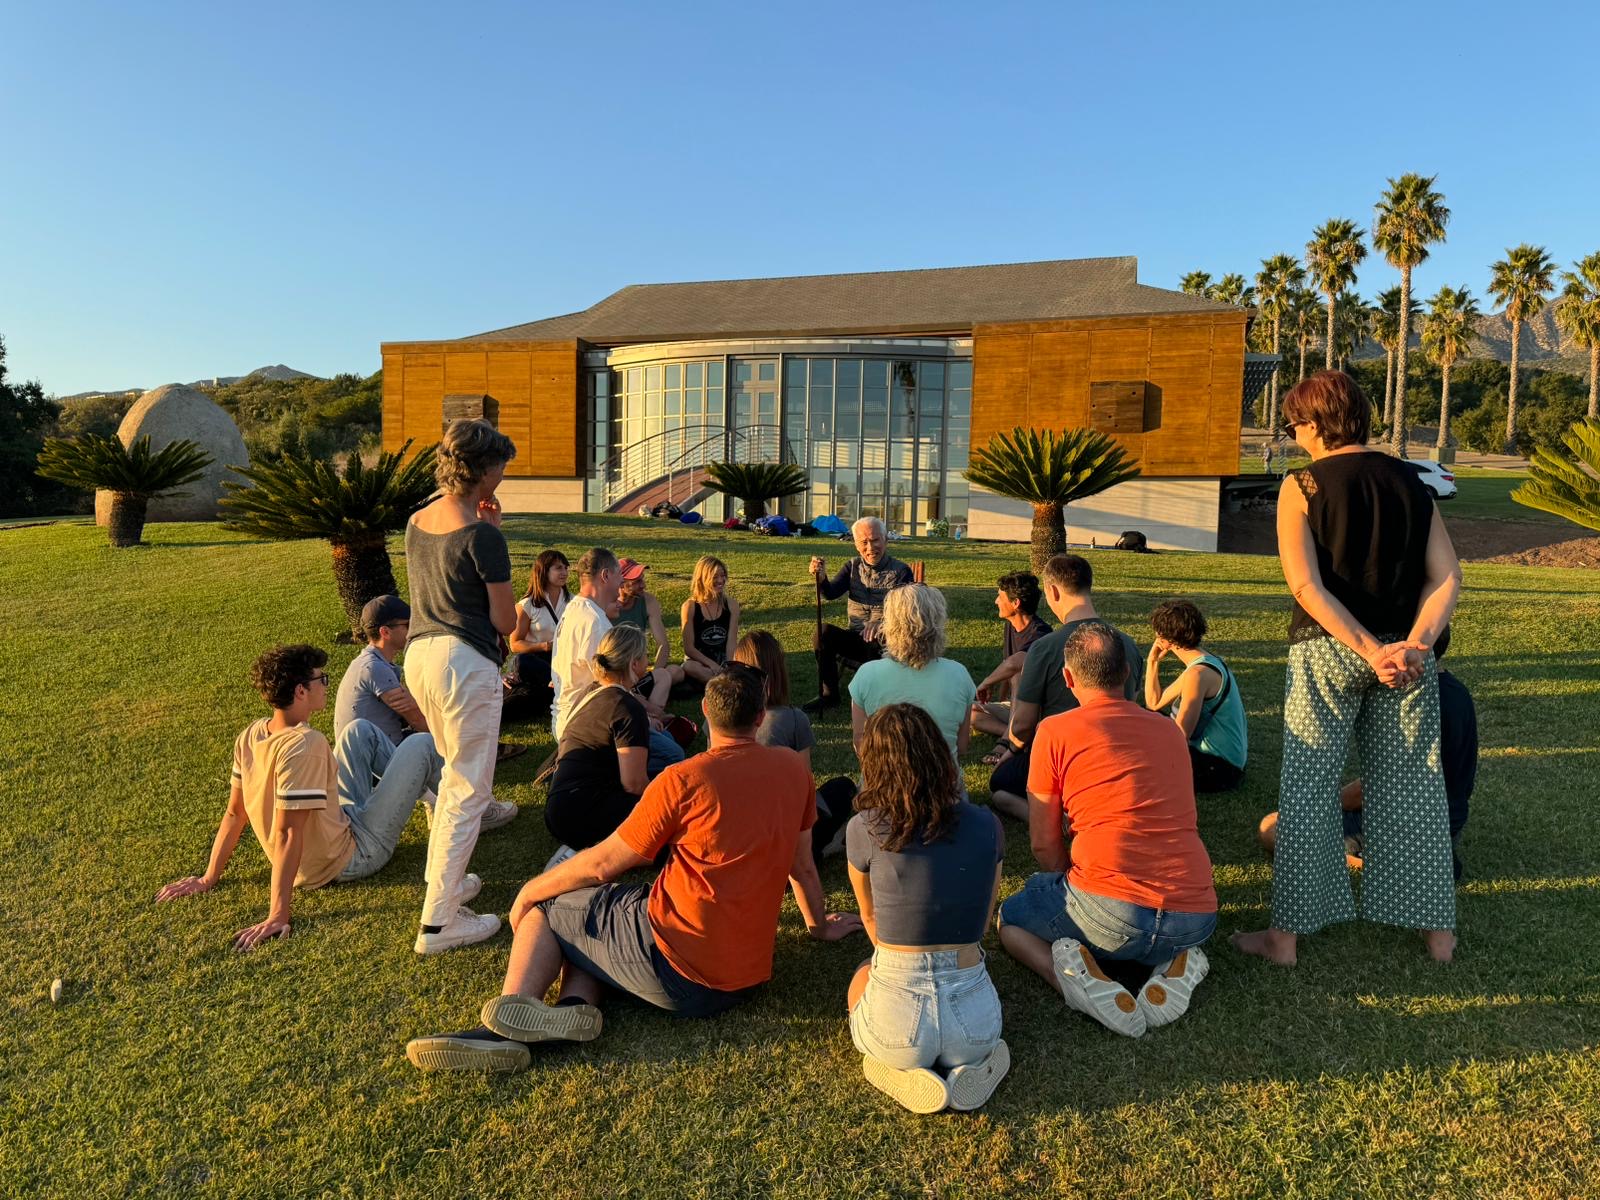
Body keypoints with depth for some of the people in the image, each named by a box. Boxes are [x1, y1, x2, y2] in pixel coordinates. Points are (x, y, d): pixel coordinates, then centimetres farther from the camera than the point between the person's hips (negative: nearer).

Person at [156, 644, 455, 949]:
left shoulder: (249, 735, -8)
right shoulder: (304, 744, -32)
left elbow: (234, 814, -2)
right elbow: (287, 834, -33)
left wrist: (209, 878, 8)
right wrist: (278, 916, -32)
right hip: (351, 858, -8)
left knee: (361, 728, 19)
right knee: (421, 744, -3)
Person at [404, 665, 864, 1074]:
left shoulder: (683, 779, -13)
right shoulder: (793, 771, 1)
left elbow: (602, 863, -5)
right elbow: (801, 863, 15)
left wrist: (529, 890, 11)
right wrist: (820, 926, 32)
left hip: (676, 968, -6)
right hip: (749, 975, 6)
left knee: (545, 907, 13)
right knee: (586, 915, 22)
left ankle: (509, 1018, -4)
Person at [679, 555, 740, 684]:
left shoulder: (731, 605, 3)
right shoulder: (690, 607, -5)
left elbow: (732, 642, -4)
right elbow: (689, 648, -7)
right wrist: (711, 664, -20)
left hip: (723, 662, 1)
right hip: (698, 662, -1)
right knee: (689, 667, -38)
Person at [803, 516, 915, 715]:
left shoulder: (901, 571, -4)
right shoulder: (852, 567, 9)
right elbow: (831, 593, -6)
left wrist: (882, 622, -41)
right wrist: (821, 578, -31)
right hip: (856, 637, 4)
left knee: (877, 644, -37)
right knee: (825, 632, -22)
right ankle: (828, 694, -9)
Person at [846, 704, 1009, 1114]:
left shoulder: (864, 830, -8)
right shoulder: (986, 826, -1)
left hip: (896, 1019, -2)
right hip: (975, 1019, 2)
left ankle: (908, 1073, 7)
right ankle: (972, 1065, 8)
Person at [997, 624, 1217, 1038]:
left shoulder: (1055, 730, 1)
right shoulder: (1170, 729, 16)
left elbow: (1044, 844, 5)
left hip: (1111, 913, -5)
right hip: (1196, 919, 5)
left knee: (1010, 918, 23)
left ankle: (1081, 978, -6)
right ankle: (1176, 966, 7)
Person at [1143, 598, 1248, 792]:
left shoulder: (1198, 673, -22)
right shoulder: (1203, 663, 10)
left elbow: (1180, 735, -24)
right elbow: (1154, 703, 15)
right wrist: (1152, 660, 9)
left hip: (1218, 768, -10)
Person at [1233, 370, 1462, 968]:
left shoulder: (1302, 485, -7)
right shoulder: (1409, 480, 6)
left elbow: (1306, 586, -17)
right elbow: (1447, 575, -2)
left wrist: (1369, 649, -18)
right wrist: (1414, 644, -12)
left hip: (1326, 650, -4)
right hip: (1405, 651, 4)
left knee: (1307, 789, 4)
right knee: (1413, 786, 14)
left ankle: (1286, 934, 10)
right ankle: (1437, 930, 26)